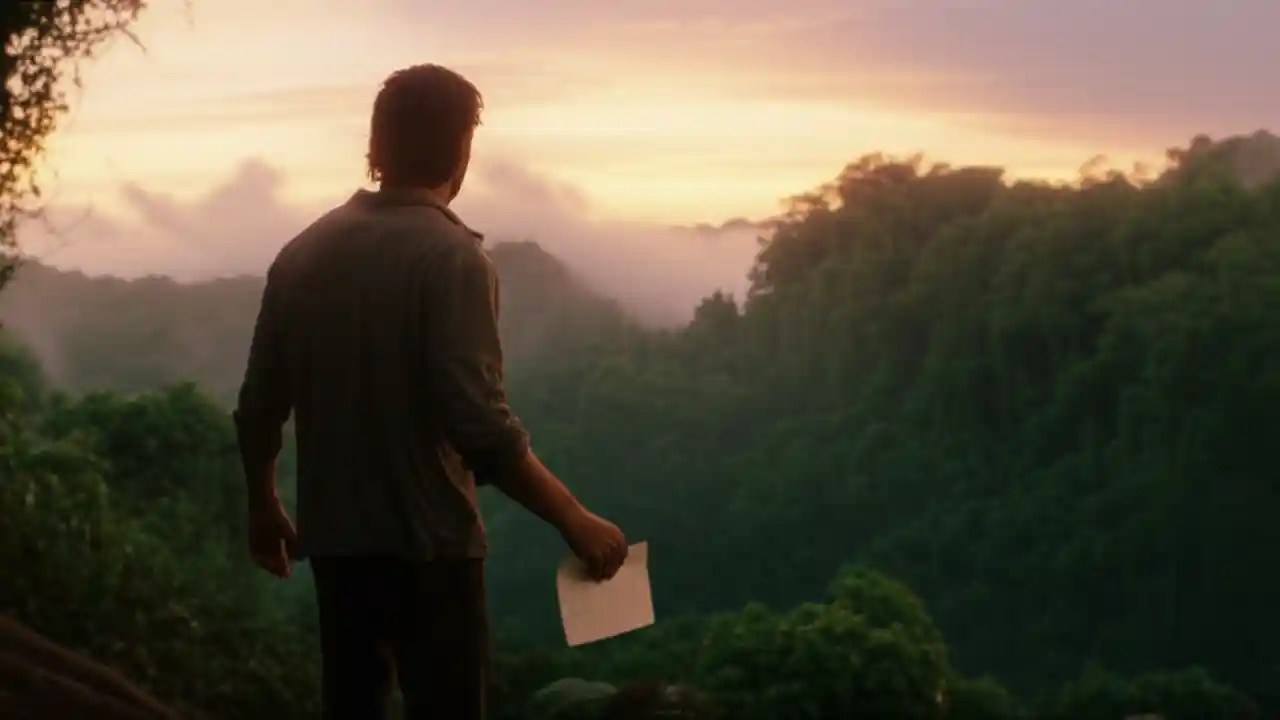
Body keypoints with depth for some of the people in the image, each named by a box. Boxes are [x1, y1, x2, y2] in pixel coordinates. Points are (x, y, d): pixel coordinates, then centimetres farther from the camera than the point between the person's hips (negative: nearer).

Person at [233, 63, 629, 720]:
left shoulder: (303, 254, 4)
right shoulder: (451, 256, -14)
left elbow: (258, 408, 9)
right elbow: (480, 425, -21)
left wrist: (263, 507, 24)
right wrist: (574, 521, -15)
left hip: (335, 538, 6)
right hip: (426, 545, -6)